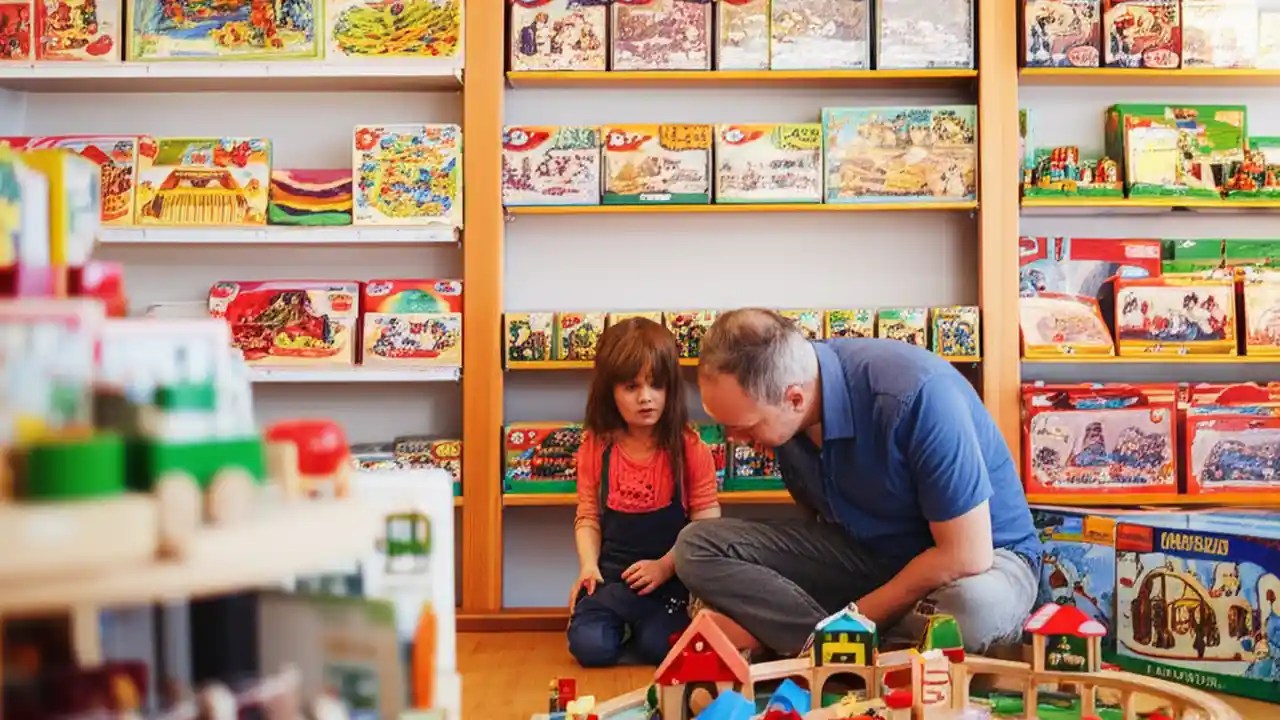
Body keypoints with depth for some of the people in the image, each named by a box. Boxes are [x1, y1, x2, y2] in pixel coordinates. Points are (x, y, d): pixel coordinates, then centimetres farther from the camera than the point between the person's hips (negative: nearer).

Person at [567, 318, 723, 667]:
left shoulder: (689, 448, -7)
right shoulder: (595, 447, 0)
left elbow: (707, 522, -7)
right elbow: (588, 518, 5)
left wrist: (666, 566, -18)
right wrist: (588, 565, -11)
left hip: (671, 573, -1)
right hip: (612, 572, 2)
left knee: (658, 646, -23)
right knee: (590, 647, -18)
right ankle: (621, 622, 15)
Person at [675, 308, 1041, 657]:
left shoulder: (915, 394, -32)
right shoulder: (771, 400, -12)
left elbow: (966, 556, -27)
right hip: (867, 551, 6)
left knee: (976, 605, -43)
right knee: (698, 545, -12)